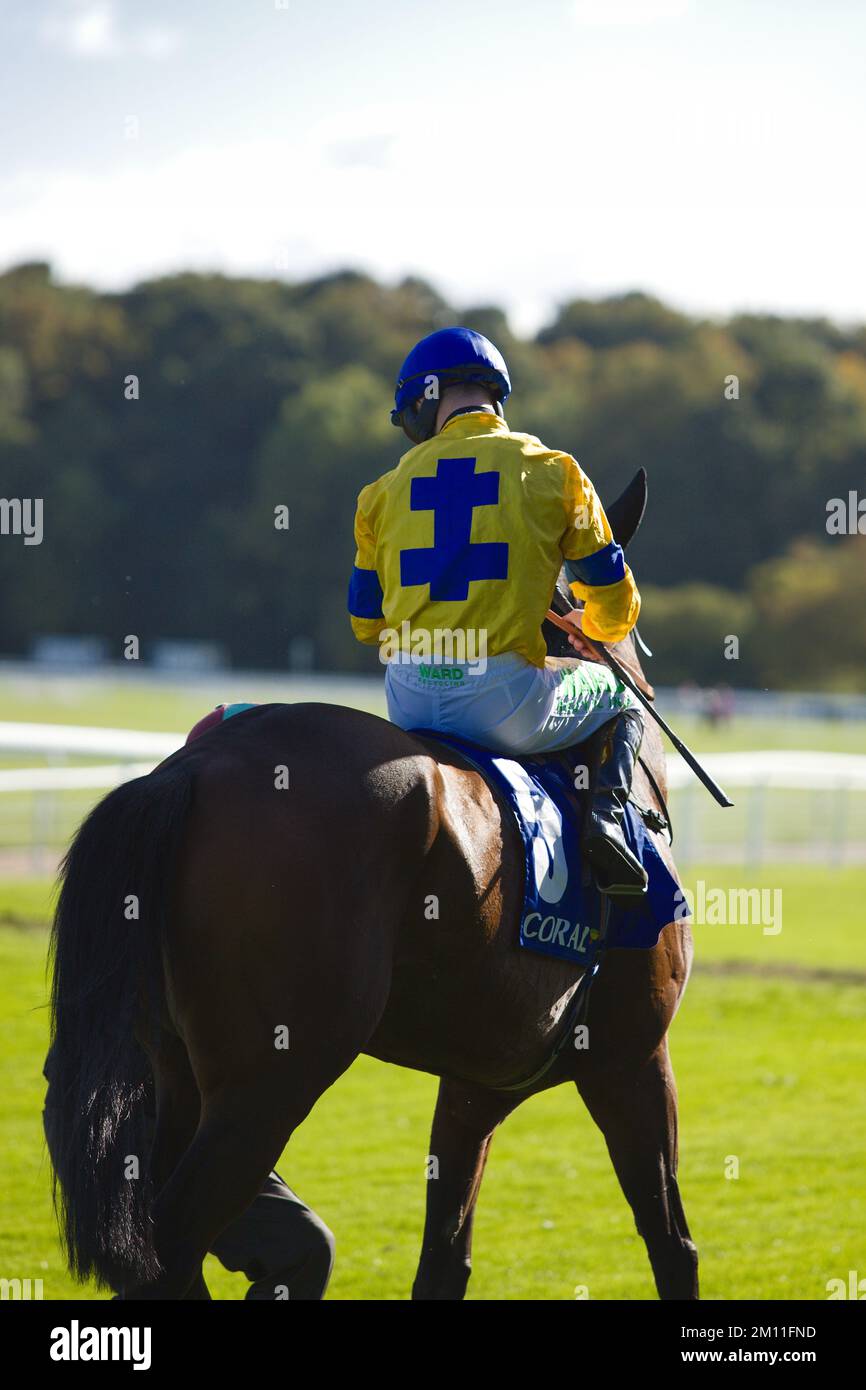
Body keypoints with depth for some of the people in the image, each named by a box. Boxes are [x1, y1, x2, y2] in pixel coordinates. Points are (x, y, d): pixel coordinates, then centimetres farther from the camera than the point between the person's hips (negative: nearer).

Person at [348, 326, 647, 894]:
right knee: (621, 698, 26)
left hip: (410, 706, 3)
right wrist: (591, 629, 35)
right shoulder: (553, 472, 4)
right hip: (505, 704, -3)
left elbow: (366, 622, 17)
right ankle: (606, 810, -1)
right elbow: (616, 607, 10)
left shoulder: (388, 489, 10)